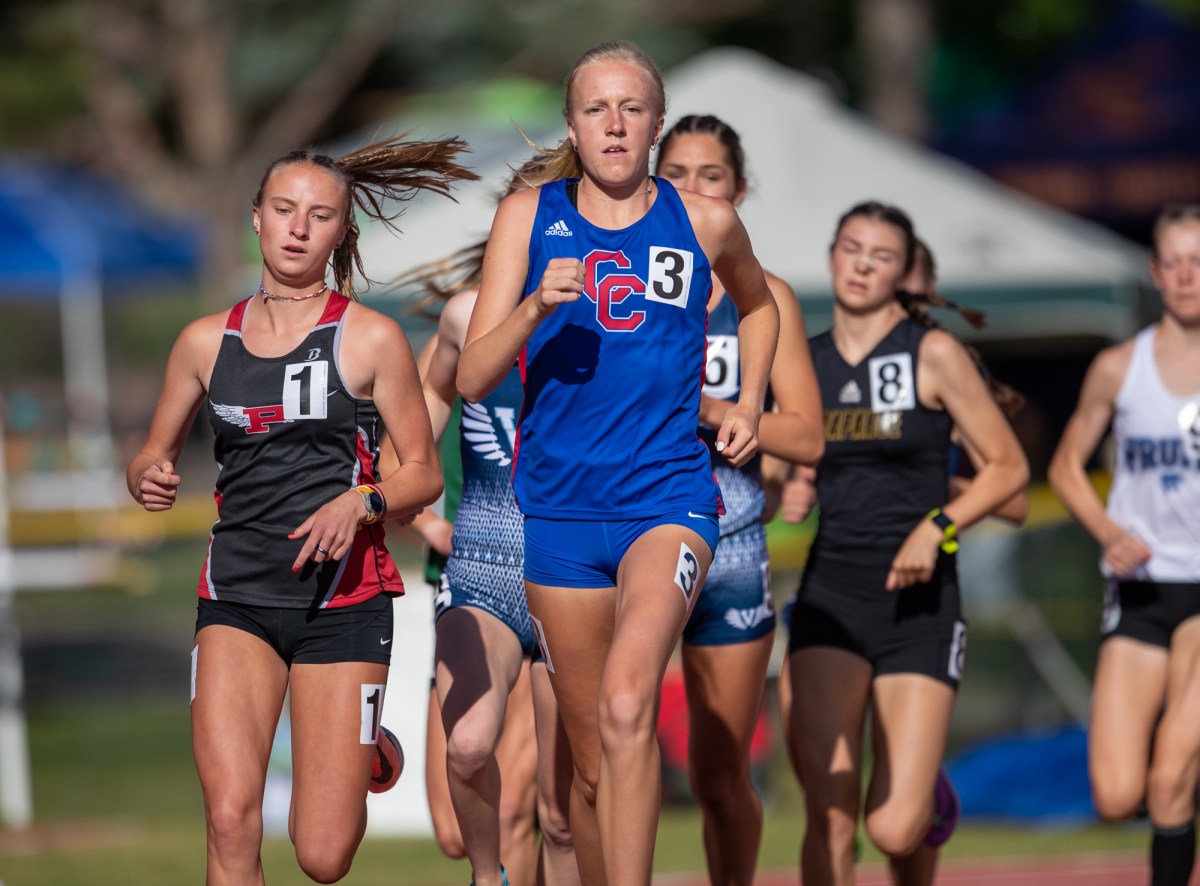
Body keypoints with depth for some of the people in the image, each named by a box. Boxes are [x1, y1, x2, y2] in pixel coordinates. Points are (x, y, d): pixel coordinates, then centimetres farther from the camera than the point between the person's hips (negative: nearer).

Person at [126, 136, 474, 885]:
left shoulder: (372, 339, -1)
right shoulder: (208, 341, 8)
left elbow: (424, 473, 3)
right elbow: (155, 454, 18)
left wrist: (360, 502, -18)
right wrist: (151, 480, -6)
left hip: (343, 600, -2)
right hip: (237, 600, 2)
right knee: (231, 823, -19)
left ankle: (362, 752, 36)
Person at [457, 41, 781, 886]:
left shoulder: (705, 222, 3)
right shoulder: (529, 216, 3)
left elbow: (759, 305, 26)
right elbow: (472, 377, -2)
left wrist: (749, 404, 11)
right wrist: (537, 307, -19)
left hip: (669, 493, -2)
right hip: (560, 503, 2)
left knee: (626, 708, -27)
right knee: (593, 761, 9)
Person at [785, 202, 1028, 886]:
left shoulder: (933, 355, -2)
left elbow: (1008, 466, 0)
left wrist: (937, 526, -12)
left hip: (919, 602, -2)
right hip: (830, 597, 2)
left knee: (894, 827, -6)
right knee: (830, 812, -13)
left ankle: (929, 798, 30)